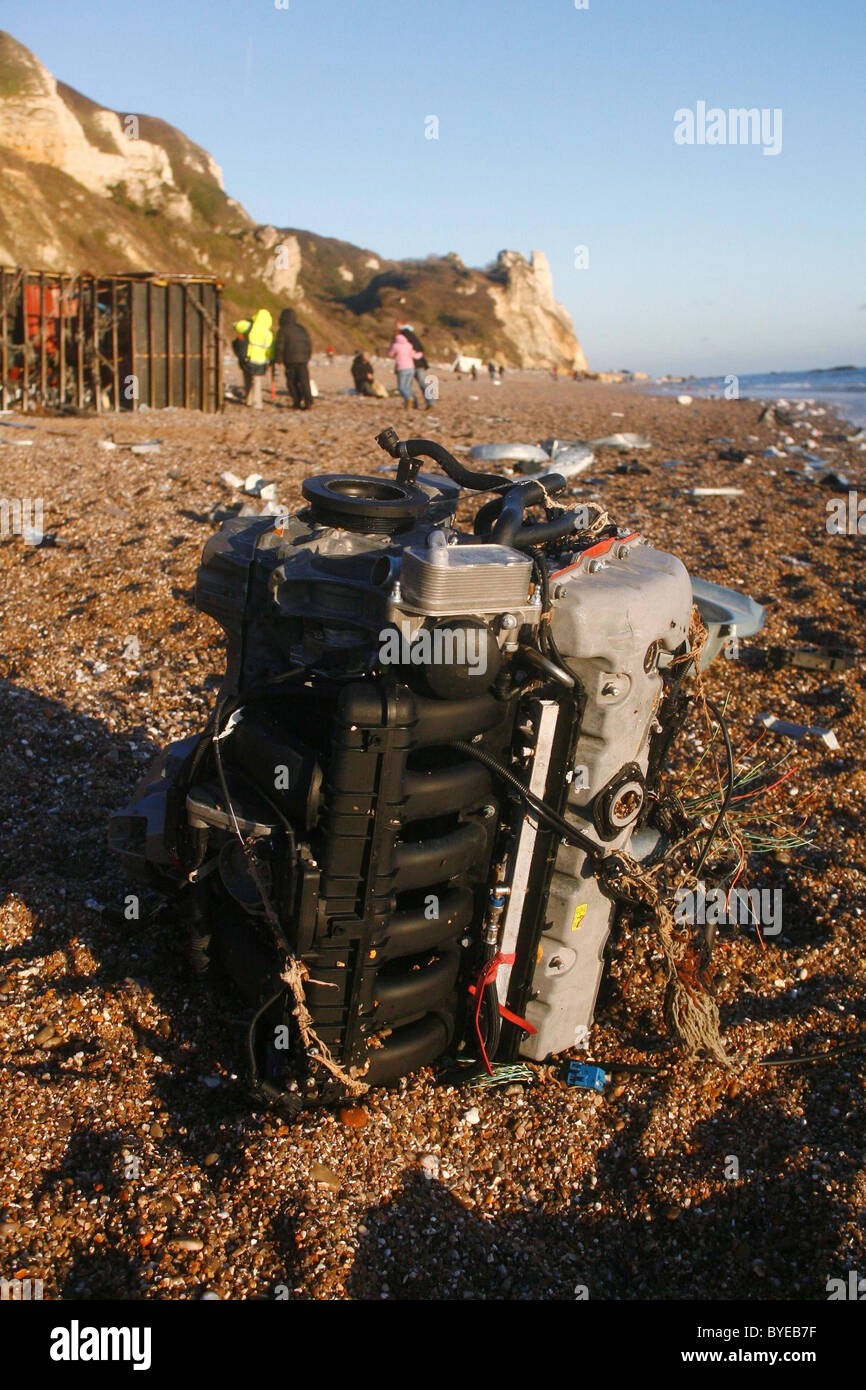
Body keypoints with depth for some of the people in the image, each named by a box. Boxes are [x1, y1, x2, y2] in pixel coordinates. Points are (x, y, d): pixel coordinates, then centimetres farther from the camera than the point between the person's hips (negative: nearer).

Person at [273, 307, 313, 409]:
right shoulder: (301, 328, 11)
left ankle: (297, 402, 6)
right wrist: (307, 357, 23)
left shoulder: (283, 330, -4)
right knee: (304, 382, 0)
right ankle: (308, 401, -15)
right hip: (303, 359, 3)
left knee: (292, 382, 8)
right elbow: (309, 344, 14)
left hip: (290, 360, -3)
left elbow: (279, 346, -7)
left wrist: (278, 359, 3)